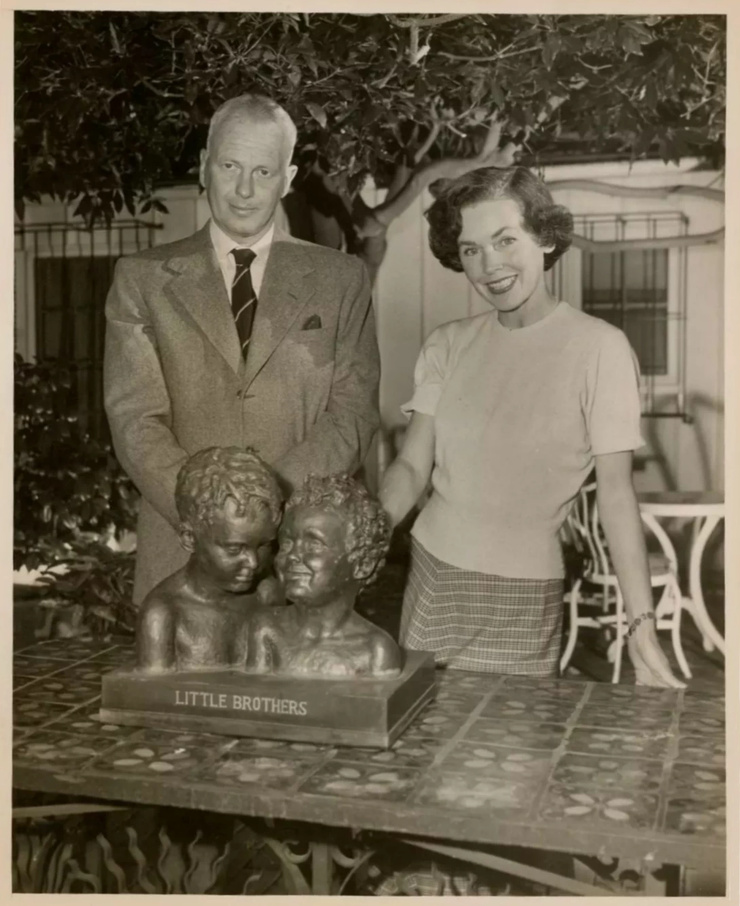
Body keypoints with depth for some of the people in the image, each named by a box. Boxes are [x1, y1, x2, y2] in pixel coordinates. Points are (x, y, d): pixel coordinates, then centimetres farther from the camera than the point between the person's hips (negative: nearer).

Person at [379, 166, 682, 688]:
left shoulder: (599, 347, -9)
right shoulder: (449, 345, 3)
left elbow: (616, 491, -10)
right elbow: (411, 469, 2)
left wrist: (643, 627, -15)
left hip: (522, 592, -3)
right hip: (430, 577, 4)